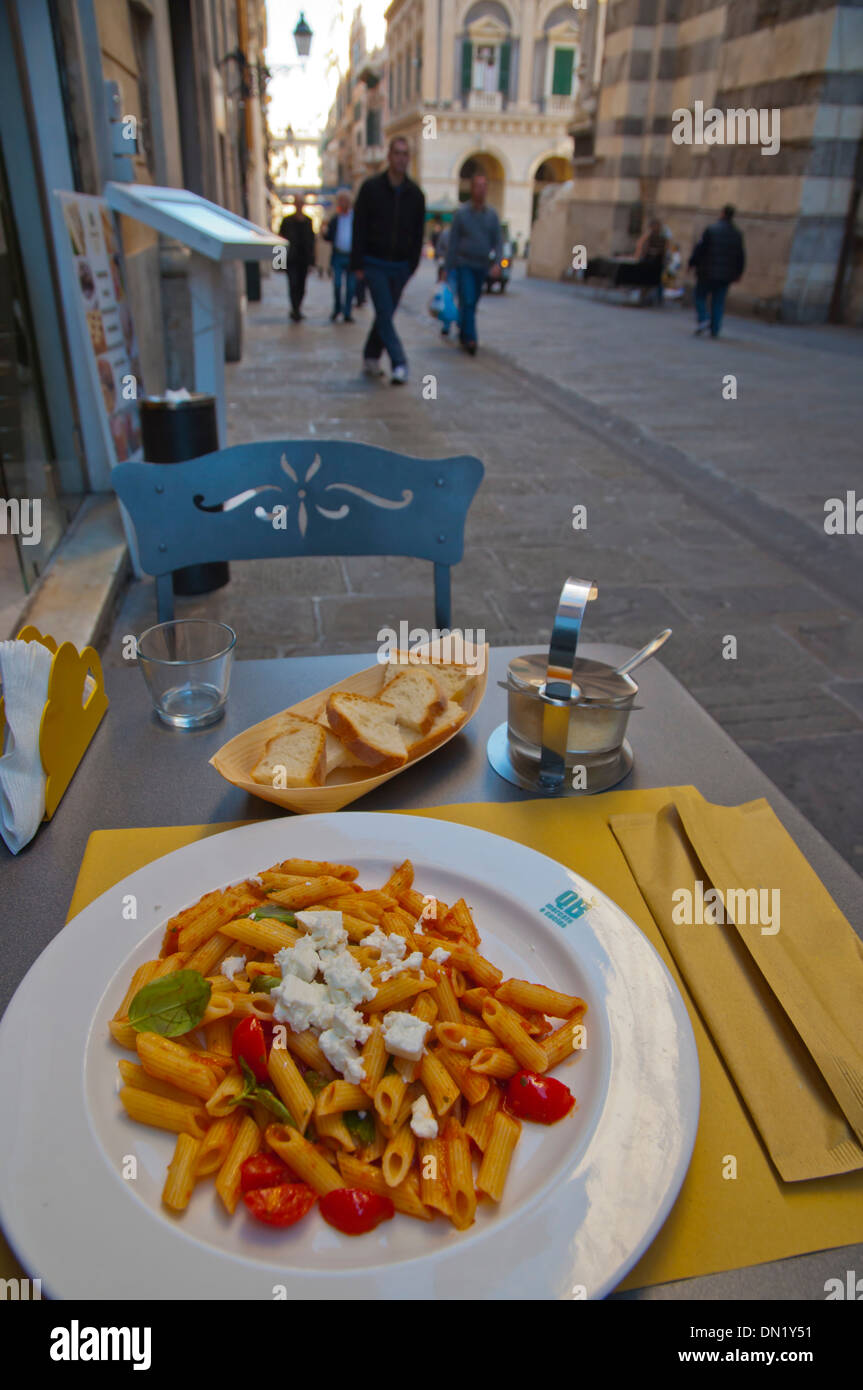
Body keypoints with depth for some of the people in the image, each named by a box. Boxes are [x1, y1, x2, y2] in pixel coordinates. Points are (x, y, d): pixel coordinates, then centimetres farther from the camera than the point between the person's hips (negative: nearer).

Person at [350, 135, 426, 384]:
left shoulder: (415, 193, 7)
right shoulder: (371, 187, -2)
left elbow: (418, 233, 11)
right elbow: (359, 228, -3)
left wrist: (412, 265, 4)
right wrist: (357, 265, -8)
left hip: (400, 267, 3)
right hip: (375, 264, -3)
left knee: (385, 314, 9)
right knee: (385, 315, -13)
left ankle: (370, 357, 24)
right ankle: (399, 364, -16)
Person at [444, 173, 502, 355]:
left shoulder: (492, 215, 6)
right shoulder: (461, 213, -4)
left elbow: (497, 241, 6)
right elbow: (452, 242, -2)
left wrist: (497, 262, -12)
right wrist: (449, 268, -3)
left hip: (481, 266, 4)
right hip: (464, 265, -4)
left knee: (472, 303, 11)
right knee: (467, 302, -16)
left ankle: (463, 334, 27)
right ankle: (470, 339, -21)